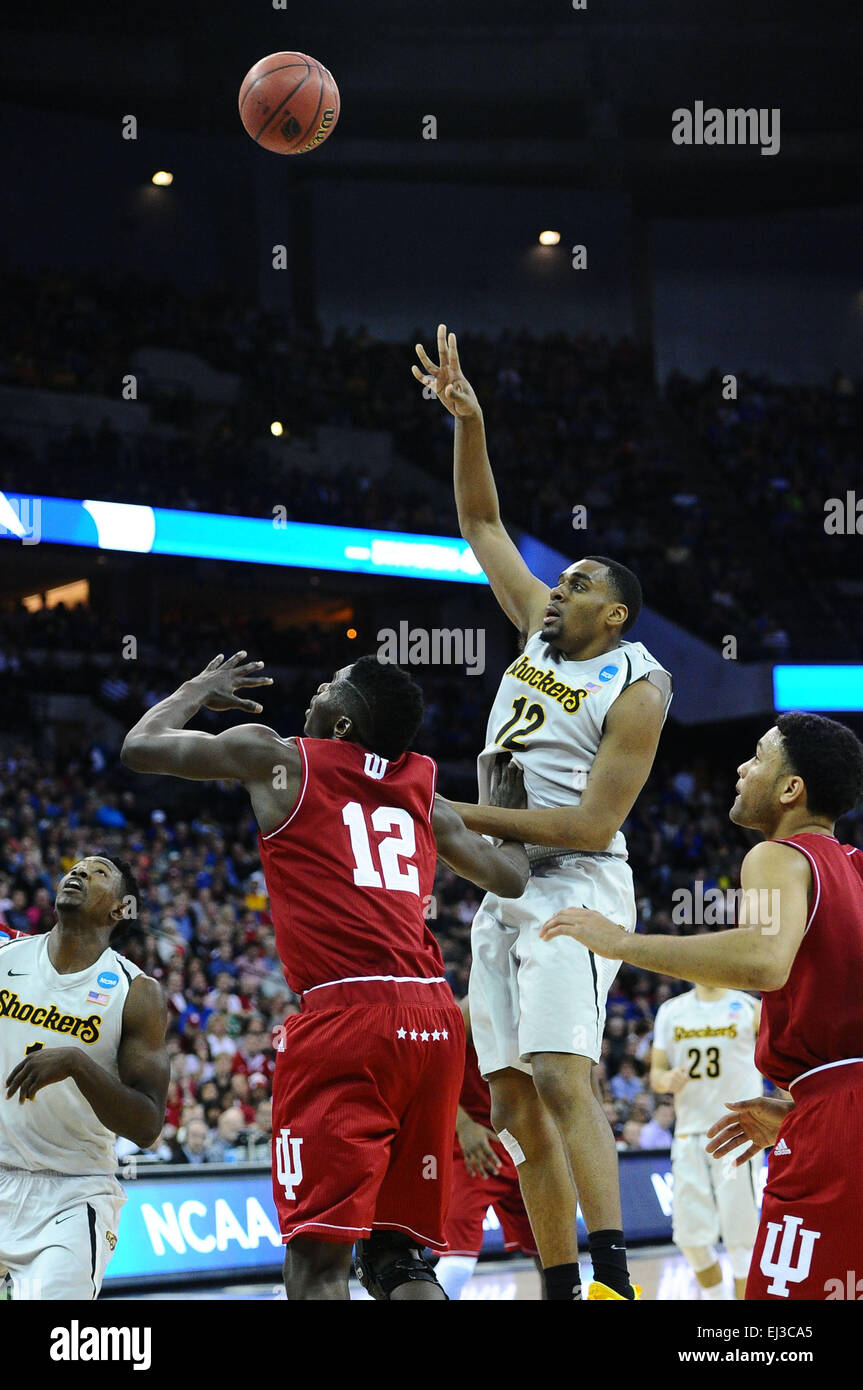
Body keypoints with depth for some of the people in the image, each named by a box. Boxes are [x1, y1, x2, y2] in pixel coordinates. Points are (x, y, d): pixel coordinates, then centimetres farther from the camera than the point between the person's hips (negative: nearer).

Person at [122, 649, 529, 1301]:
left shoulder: (280, 760, 8)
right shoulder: (423, 791, 20)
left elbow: (140, 746, 17)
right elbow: (513, 876, 30)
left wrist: (199, 690, 36)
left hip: (345, 1011, -6)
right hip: (436, 1021, 6)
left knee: (319, 1255, -9)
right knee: (402, 1256, 13)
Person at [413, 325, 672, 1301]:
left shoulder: (637, 687, -10)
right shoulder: (540, 629, 11)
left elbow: (591, 825, -16)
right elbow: (480, 524, 17)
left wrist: (466, 817, -17)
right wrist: (467, 421, 4)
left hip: (573, 887, -8)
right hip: (503, 892, 8)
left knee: (561, 1076, -23)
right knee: (514, 1100, 4)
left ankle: (612, 1280, -28)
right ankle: (559, 1288, 8)